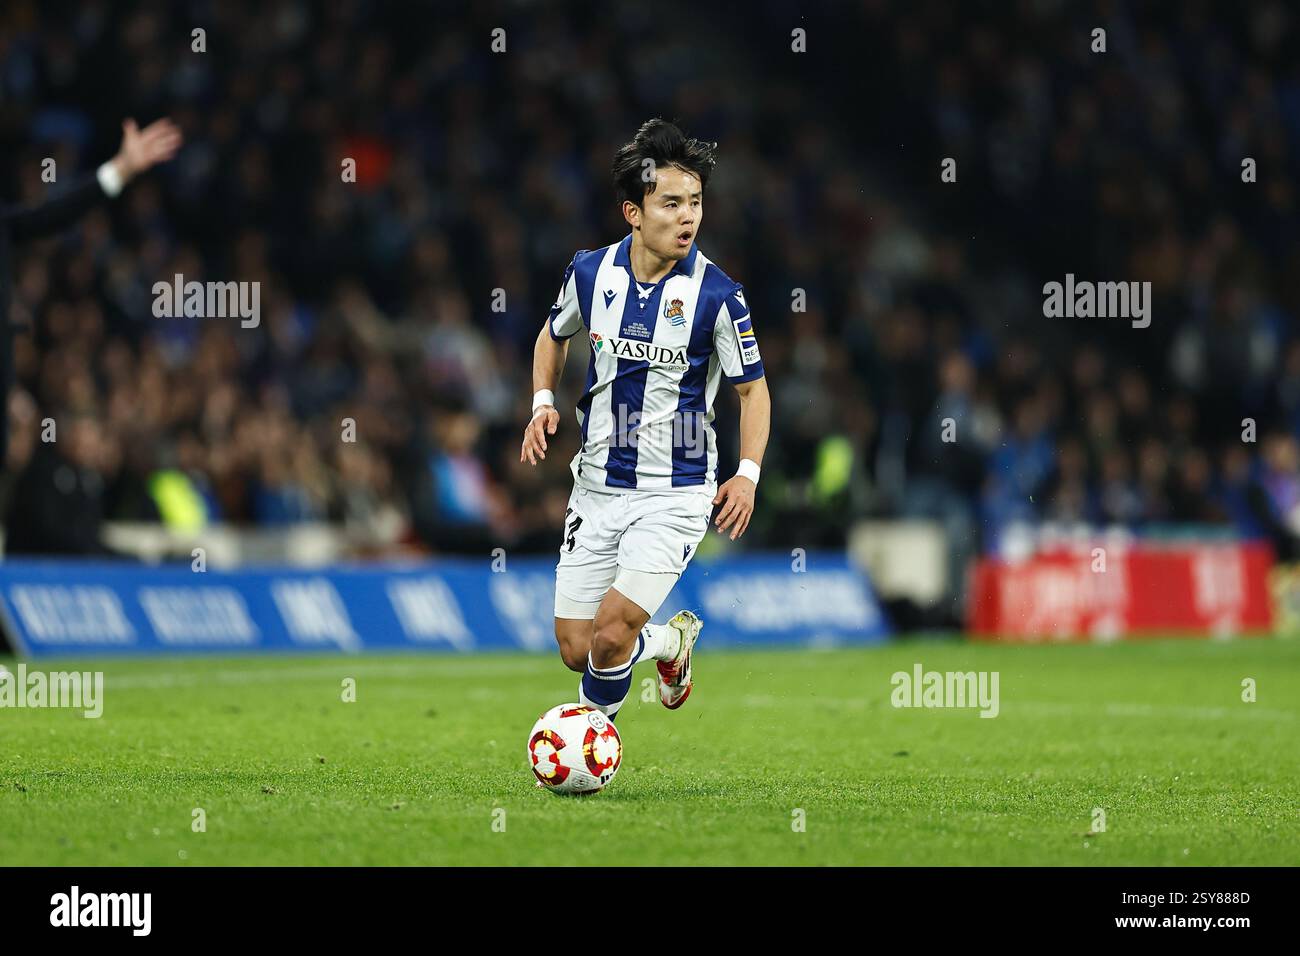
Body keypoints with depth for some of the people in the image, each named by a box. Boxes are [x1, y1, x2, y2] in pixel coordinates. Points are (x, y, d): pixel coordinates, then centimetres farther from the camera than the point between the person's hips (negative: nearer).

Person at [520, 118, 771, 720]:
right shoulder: (591, 272, -2)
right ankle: (671, 641, 36)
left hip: (673, 495, -4)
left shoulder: (716, 295, -11)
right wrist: (543, 402, 2)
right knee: (576, 649, 4)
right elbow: (554, 336, 19)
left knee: (611, 635, -17)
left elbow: (753, 388, 0)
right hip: (597, 486, 4)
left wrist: (747, 473, -13)